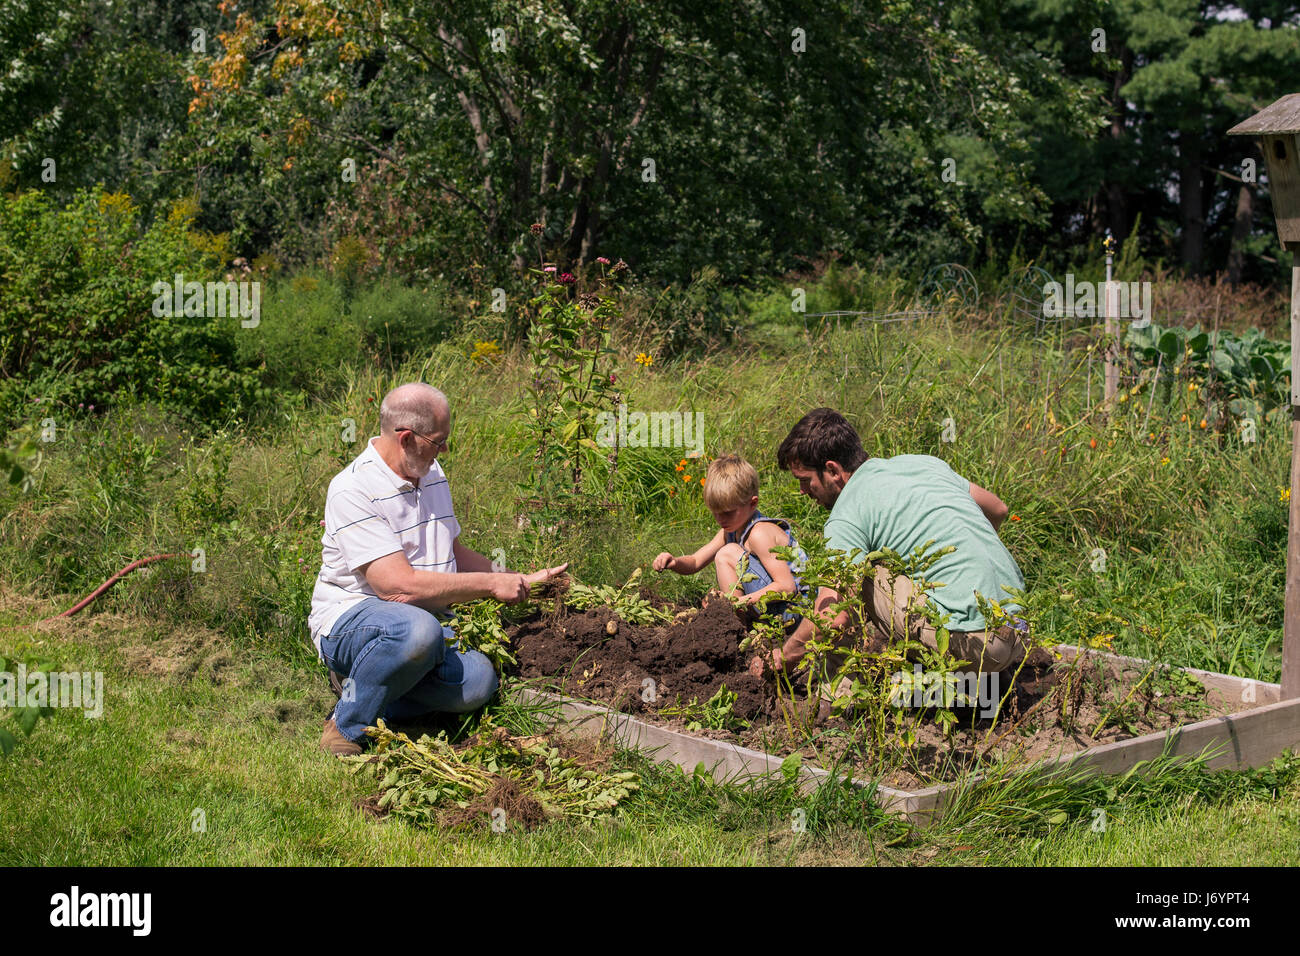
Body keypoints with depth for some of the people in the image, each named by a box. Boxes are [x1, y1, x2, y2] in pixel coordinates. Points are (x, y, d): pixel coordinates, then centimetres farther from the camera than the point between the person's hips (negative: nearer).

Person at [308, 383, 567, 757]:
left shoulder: (432, 474, 11)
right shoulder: (353, 490, -17)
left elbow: (454, 554, 26)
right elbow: (400, 585, -26)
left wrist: (521, 580, 17)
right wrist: (491, 584, -18)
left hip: (424, 621, 7)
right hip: (348, 619, -7)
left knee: (477, 681, -22)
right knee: (417, 629, -40)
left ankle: (360, 687, 0)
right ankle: (346, 727, -17)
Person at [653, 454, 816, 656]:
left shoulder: (760, 534, -19)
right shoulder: (731, 530, 9)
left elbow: (787, 586, -25)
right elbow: (695, 562, 12)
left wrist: (741, 601, -28)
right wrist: (673, 562, -11)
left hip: (795, 608, -10)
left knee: (727, 554, -15)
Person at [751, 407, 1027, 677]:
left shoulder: (847, 516, -9)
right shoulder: (924, 463, 13)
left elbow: (833, 618, -13)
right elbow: (997, 510, 25)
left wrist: (781, 658, 3)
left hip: (972, 642, -8)